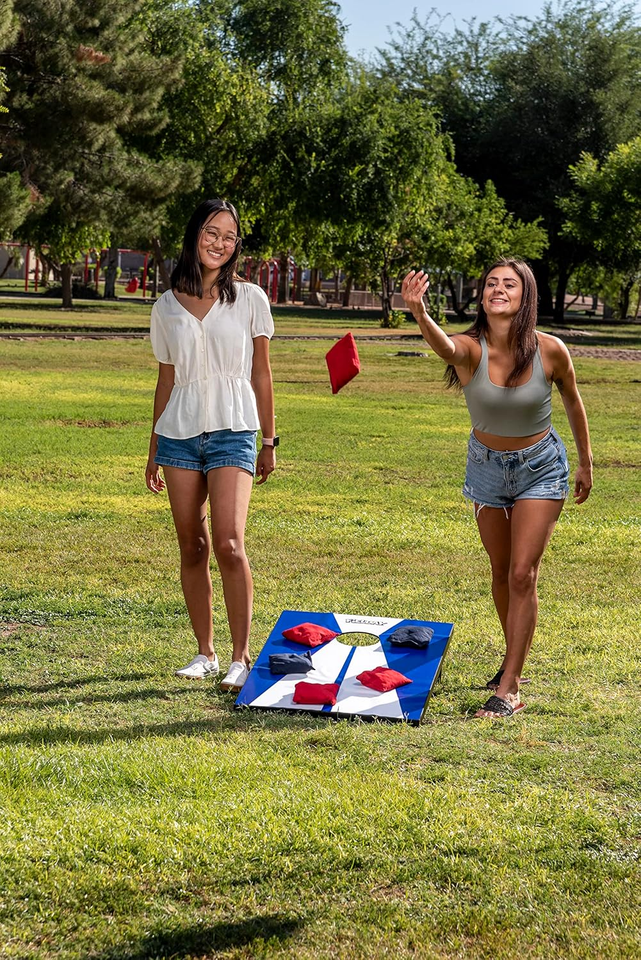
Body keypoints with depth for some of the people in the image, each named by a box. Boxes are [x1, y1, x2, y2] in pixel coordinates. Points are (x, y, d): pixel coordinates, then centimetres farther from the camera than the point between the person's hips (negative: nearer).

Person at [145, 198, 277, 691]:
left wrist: (270, 442, 6)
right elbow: (166, 379, 15)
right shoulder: (167, 307, 10)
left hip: (232, 433, -3)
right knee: (192, 548, 5)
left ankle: (241, 658, -10)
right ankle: (205, 653, 16)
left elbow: (261, 374, 7)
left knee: (229, 544, -16)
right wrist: (154, 449, 16)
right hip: (179, 433, 3)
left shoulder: (249, 298, 4)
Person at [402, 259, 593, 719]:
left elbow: (573, 403, -1)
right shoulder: (470, 349, -22)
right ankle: (515, 658, 40)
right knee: (501, 572, 17)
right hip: (487, 467, 2)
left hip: (541, 469, -2)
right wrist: (420, 314, -70)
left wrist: (586, 464, 8)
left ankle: (509, 689, -6)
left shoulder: (550, 350, -20)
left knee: (523, 575, -10)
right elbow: (443, 345, -47)